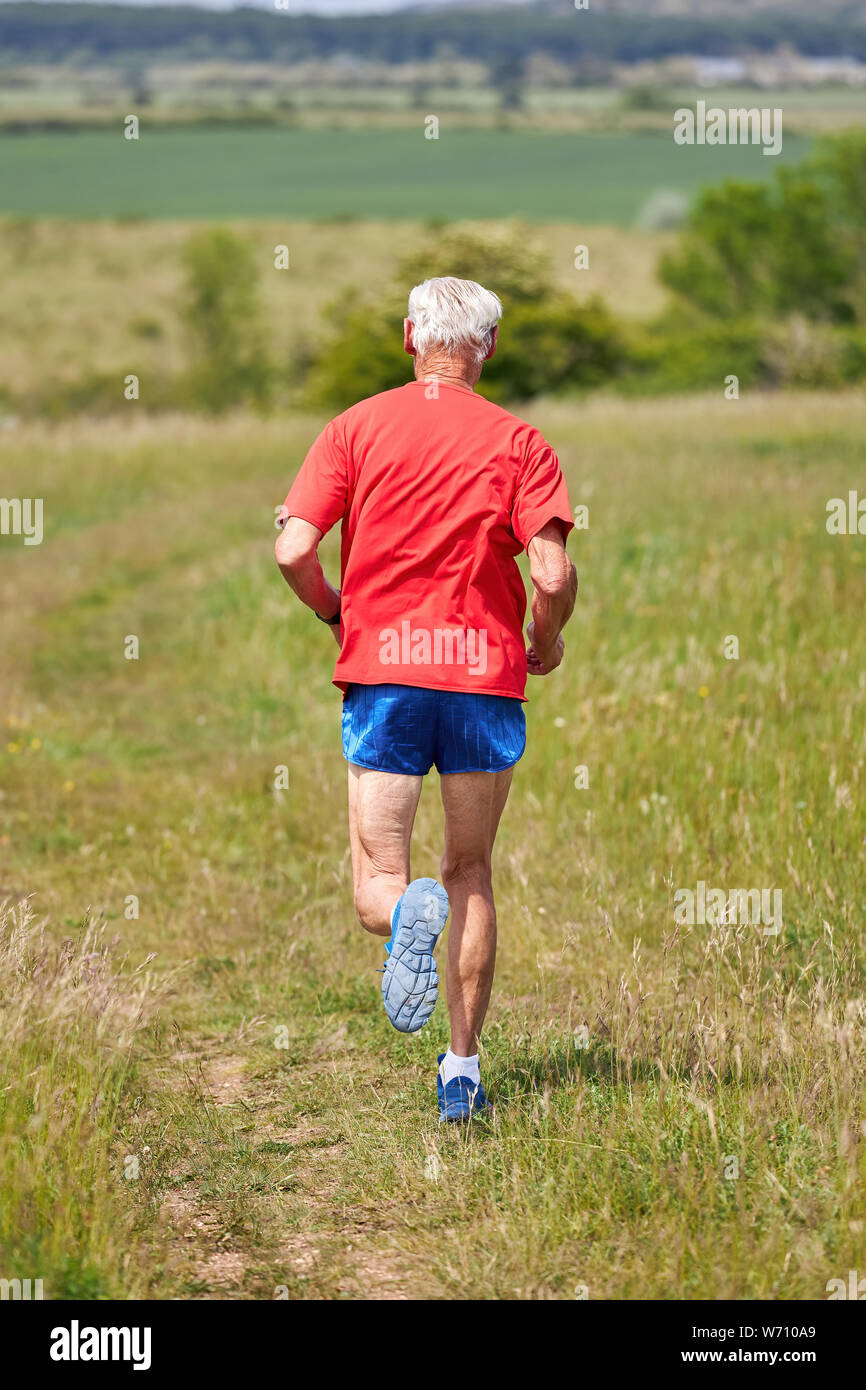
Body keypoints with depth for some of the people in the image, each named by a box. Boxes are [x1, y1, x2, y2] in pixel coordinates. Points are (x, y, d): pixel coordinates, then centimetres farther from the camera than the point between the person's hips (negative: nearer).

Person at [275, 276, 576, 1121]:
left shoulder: (357, 427, 3)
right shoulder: (516, 441, 1)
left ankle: (409, 912, -33)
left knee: (375, 885, 4)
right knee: (471, 872, 16)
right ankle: (463, 1065, 13)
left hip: (381, 671, 0)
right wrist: (545, 643, 12)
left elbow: (293, 550, -5)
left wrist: (336, 615, 15)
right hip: (486, 673, 0)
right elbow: (553, 574, -9)